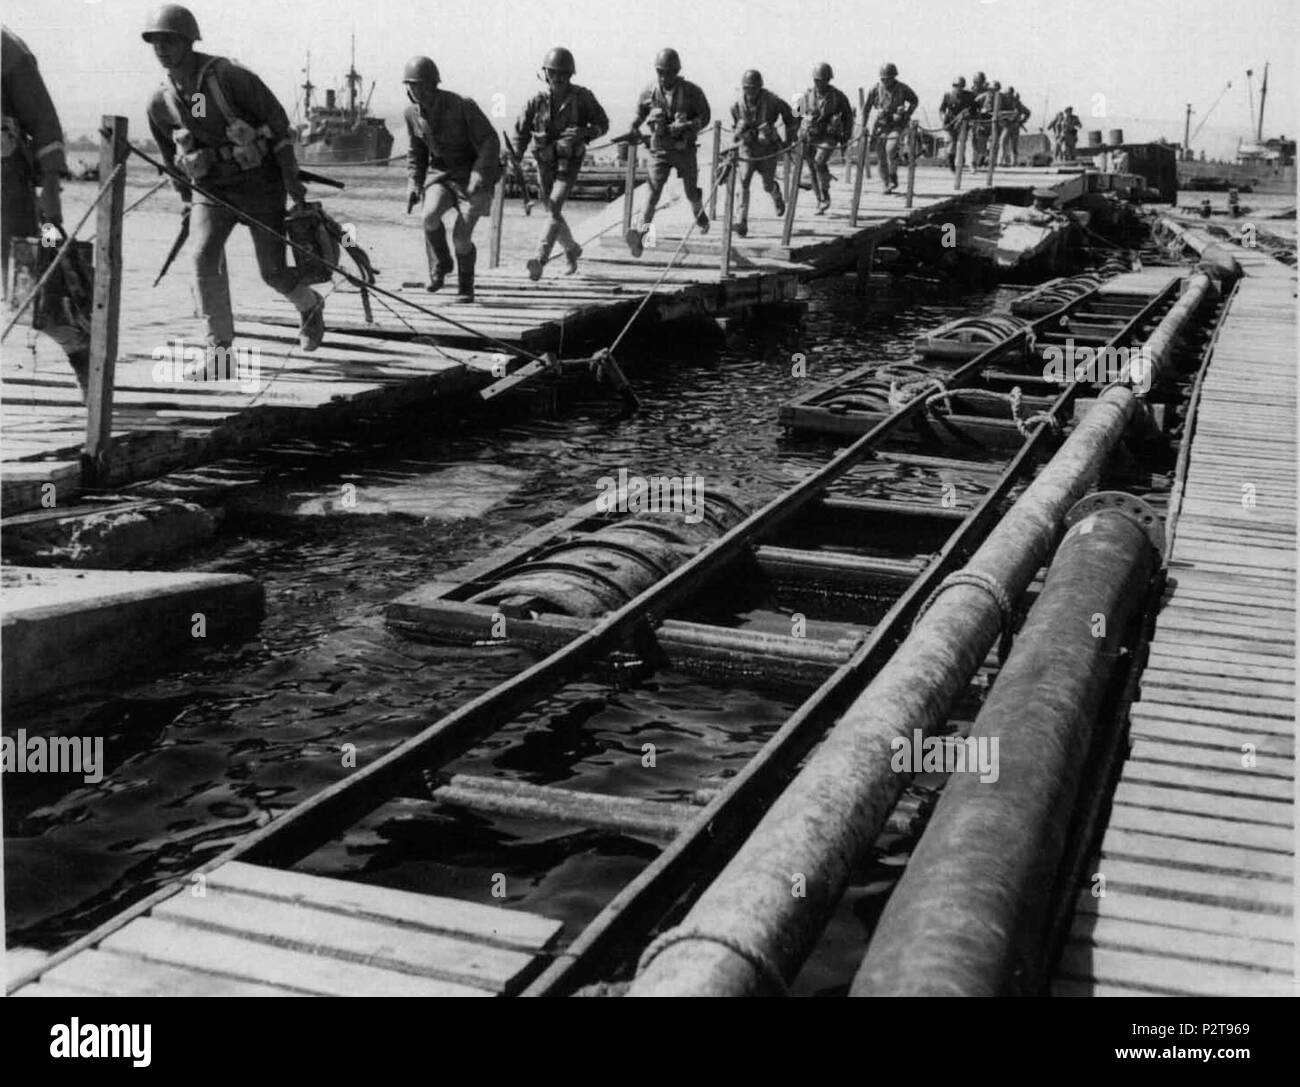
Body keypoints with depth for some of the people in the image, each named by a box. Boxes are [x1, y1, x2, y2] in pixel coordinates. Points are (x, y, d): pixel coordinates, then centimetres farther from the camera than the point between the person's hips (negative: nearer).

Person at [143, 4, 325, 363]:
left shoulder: (228, 77, -17)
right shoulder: (160, 102, -1)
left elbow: (276, 118, -12)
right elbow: (171, 154, 16)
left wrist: (291, 177, -12)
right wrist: (185, 198, 19)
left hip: (258, 183, -4)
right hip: (211, 189, 4)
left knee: (273, 271, -1)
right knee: (204, 256, -19)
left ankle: (310, 307, 33)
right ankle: (218, 341, -8)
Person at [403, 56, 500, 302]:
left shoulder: (463, 106, -20)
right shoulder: (412, 113, -2)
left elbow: (490, 142, -17)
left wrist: (478, 180, -28)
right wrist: (413, 184, 2)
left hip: (473, 174, -4)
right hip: (440, 173, 4)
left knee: (461, 236, -13)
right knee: (429, 215, -26)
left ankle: (465, 286, 14)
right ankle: (440, 265, 0)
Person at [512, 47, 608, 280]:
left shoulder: (582, 97, -8)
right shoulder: (537, 100, -3)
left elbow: (602, 124, -1)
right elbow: (522, 132, 4)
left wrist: (583, 132, -20)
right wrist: (515, 159, -6)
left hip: (570, 160, -4)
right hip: (545, 162, 4)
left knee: (554, 207, -19)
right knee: (551, 211, 13)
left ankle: (540, 259, -26)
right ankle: (572, 249, 38)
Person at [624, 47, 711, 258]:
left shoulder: (691, 91, -9)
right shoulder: (649, 92, -3)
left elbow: (704, 117, -4)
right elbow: (640, 112, 16)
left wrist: (686, 127, -21)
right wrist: (633, 128, -4)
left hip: (685, 148, 0)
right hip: (660, 148, 0)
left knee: (691, 191, 13)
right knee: (653, 188, -17)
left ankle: (699, 214, 48)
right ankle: (640, 231, -30)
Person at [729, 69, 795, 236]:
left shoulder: (771, 101, -16)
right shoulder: (738, 105, -7)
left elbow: (789, 116, 1)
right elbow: (735, 130, 9)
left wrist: (788, 140, 5)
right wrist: (739, 130, -15)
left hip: (768, 149, -1)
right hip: (748, 149, 1)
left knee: (768, 186, 6)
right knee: (744, 181, -18)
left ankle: (777, 198, 47)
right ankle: (743, 222, -20)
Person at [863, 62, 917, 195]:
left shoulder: (903, 88, -6)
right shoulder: (875, 89, -4)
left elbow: (914, 101, 11)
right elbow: (866, 108, 6)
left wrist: (906, 115, -1)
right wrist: (864, 126, 1)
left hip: (897, 125, -2)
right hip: (881, 125, 2)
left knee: (891, 148, -24)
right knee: (880, 155, -1)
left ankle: (893, 178, -8)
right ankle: (885, 185, 10)